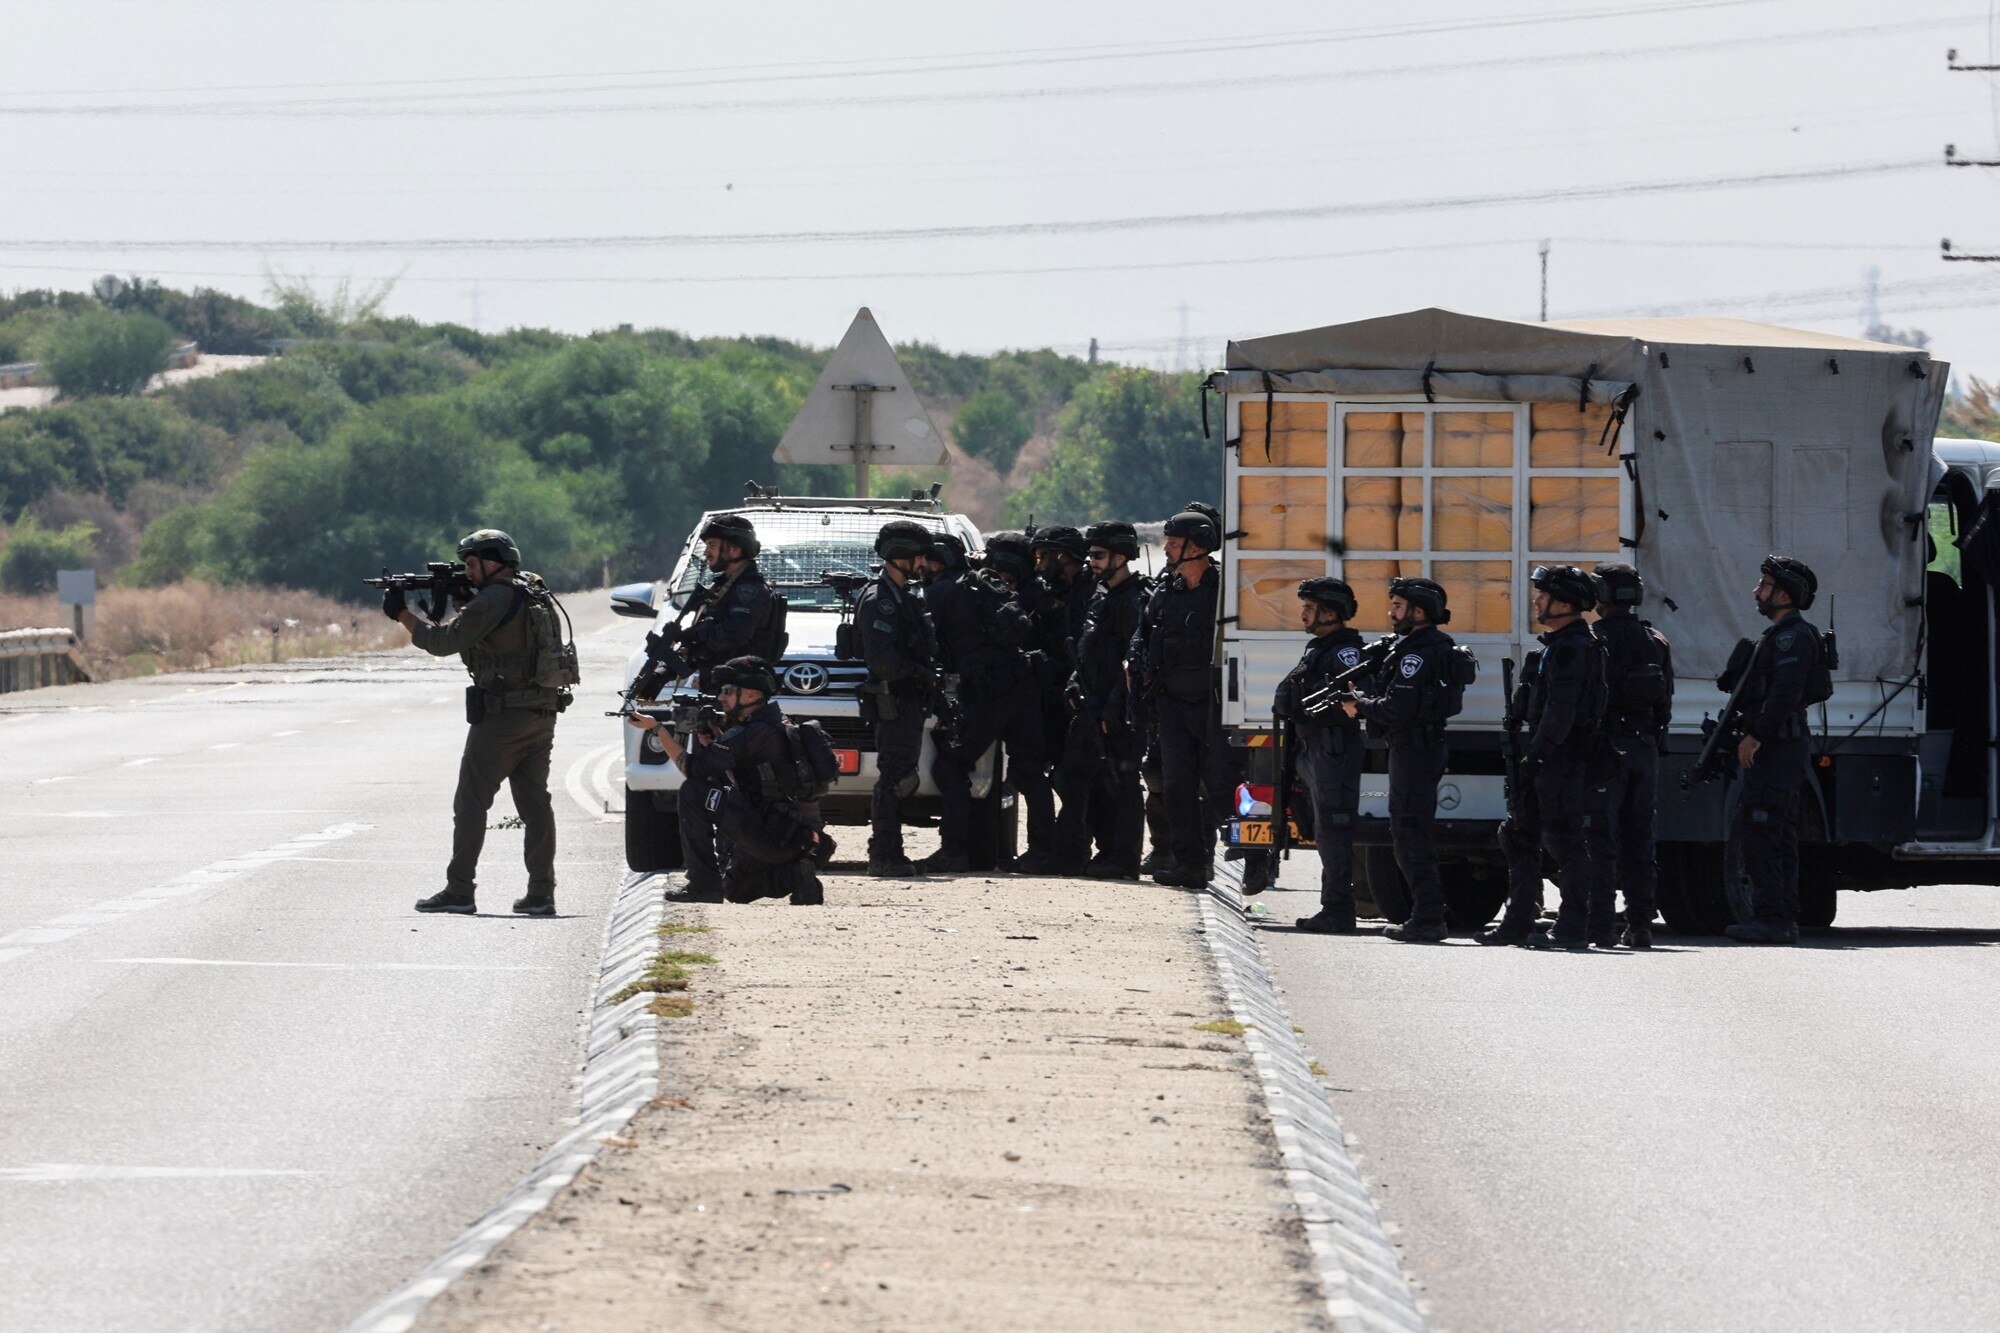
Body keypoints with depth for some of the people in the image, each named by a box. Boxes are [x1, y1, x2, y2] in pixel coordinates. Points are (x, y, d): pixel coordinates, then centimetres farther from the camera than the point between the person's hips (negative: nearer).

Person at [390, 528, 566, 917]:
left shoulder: (493, 600, -14)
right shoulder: (533, 592, 13)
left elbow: (443, 642, -12)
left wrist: (401, 615, -2)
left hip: (502, 717, -8)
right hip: (542, 715, 8)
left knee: (471, 802, -1)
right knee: (535, 803, 7)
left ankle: (459, 891, -1)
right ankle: (541, 892, 4)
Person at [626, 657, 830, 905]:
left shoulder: (755, 733, -15)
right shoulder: (776, 725, 15)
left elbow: (692, 768, -14)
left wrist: (657, 728, -5)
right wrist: (711, 735, 9)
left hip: (769, 835, -10)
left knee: (693, 791, -7)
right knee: (735, 889, 29)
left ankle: (702, 883, -4)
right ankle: (796, 875, 6)